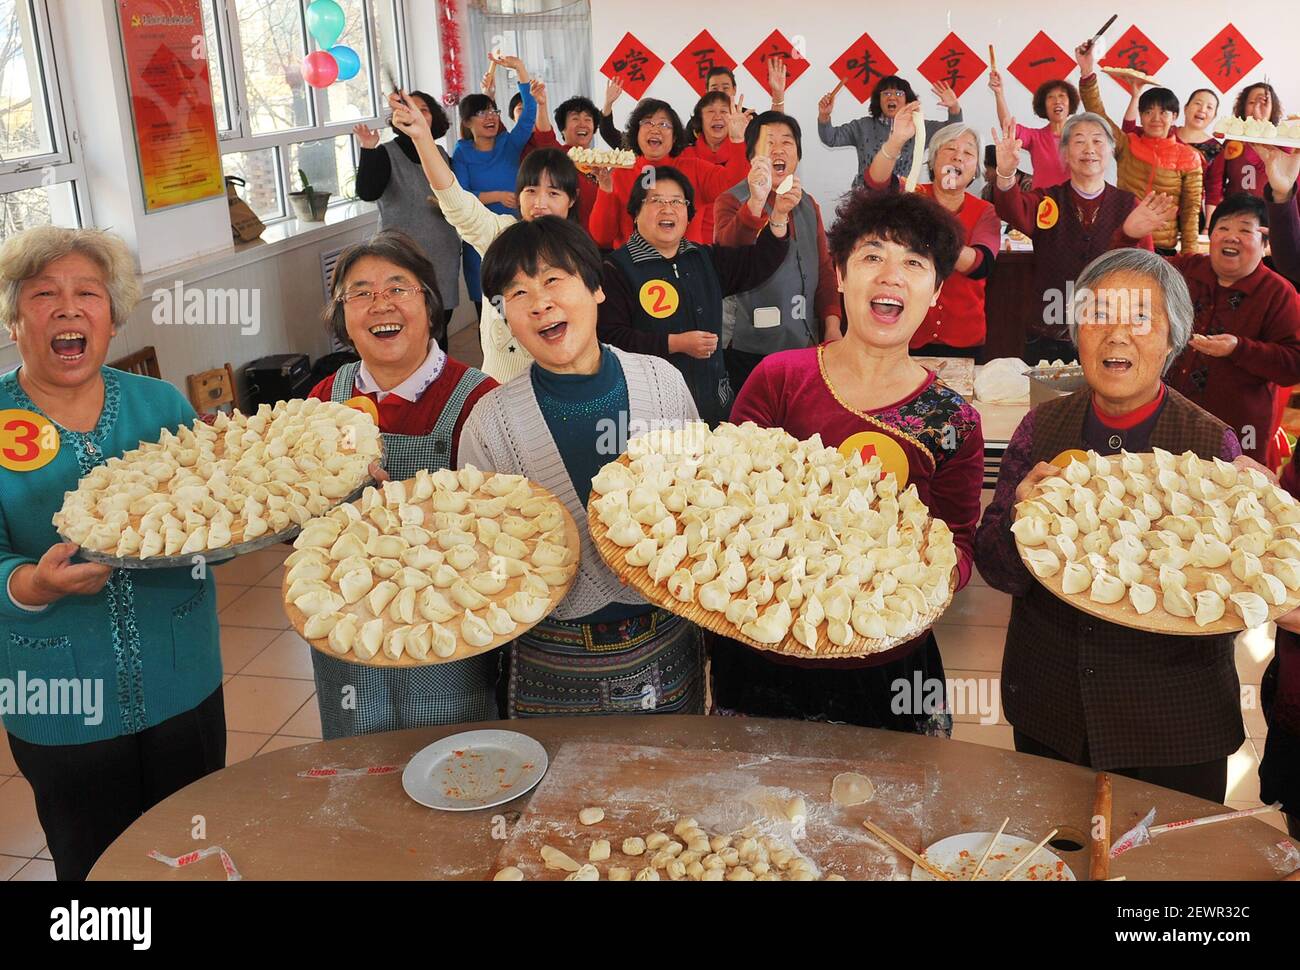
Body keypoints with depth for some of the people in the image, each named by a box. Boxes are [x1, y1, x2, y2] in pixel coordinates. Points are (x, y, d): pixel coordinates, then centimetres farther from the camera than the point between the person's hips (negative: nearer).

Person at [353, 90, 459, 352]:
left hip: (443, 255, 5)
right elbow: (367, 192, -19)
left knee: (440, 327, 10)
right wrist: (368, 151, -30)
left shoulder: (441, 154, 12)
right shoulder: (386, 153, -3)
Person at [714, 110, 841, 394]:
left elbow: (824, 267, 15)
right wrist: (756, 201, -42)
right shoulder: (731, 201, -5)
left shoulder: (808, 205, 15)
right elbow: (729, 250, -26)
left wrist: (832, 325, 3)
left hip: (804, 343, 6)